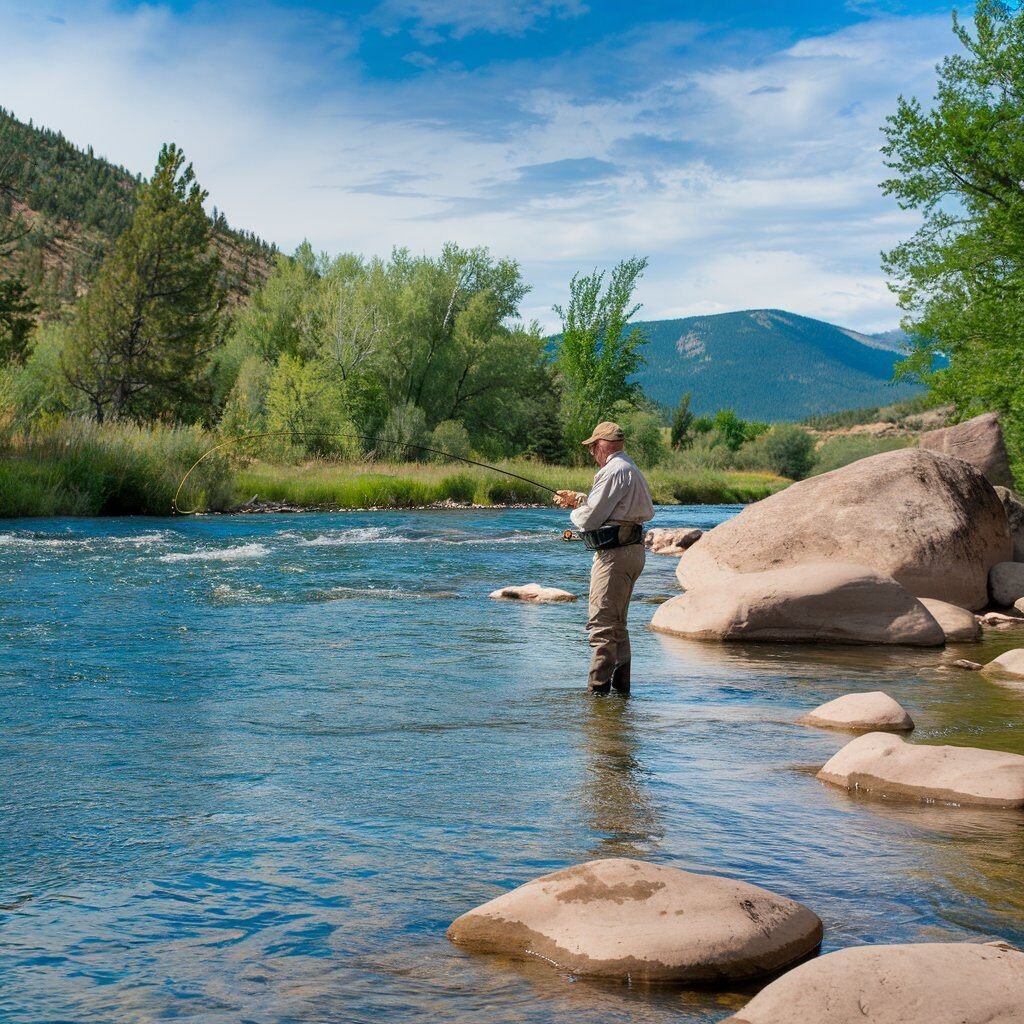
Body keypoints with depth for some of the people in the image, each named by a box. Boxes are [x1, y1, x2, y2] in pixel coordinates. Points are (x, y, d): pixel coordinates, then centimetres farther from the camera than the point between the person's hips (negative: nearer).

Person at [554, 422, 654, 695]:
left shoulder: (613, 472, -14)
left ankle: (598, 689, -9)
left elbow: (591, 519, -15)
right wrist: (580, 499, 21)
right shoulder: (632, 470, 19)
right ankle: (621, 687, 21)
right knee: (616, 624, 16)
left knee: (601, 624, -9)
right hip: (632, 549, 11)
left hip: (614, 553, -11)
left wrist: (575, 513, 6)